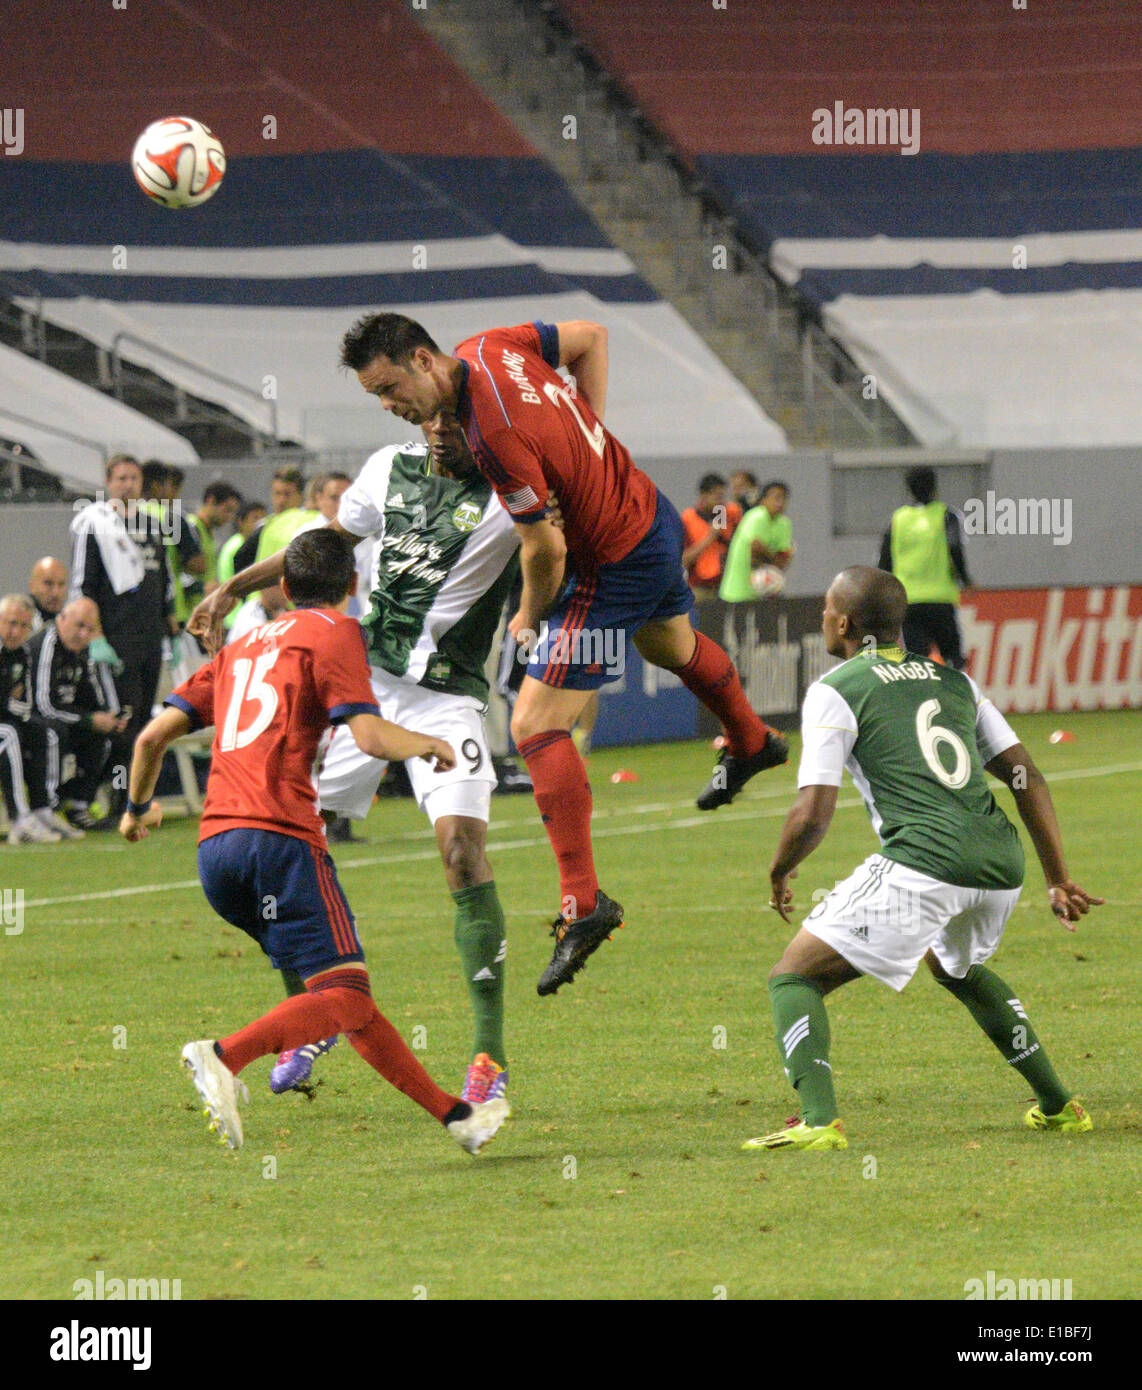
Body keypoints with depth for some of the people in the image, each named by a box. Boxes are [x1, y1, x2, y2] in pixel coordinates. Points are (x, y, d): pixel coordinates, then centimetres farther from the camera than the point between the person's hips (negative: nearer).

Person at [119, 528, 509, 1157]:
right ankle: (225, 1055, -32)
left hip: (214, 845, 8)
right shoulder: (334, 633, 5)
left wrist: (138, 808, 37)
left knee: (344, 997, 11)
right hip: (278, 835, -8)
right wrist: (431, 744, 11)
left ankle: (452, 1112, 13)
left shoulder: (244, 646, 25)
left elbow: (154, 734, 20)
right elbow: (369, 737, -9)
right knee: (346, 994, -12)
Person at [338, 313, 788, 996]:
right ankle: (753, 743, 64)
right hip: (654, 516, 10)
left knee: (536, 727, -12)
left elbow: (546, 549, -26)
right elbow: (591, 337, 10)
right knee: (673, 645, 37)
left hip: (616, 568, -10)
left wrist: (531, 616, -7)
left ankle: (584, 901, -14)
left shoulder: (497, 435, -33)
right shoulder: (493, 347, -7)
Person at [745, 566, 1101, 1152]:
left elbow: (812, 816, -4)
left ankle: (818, 1120, -21)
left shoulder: (833, 691, 4)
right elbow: (1028, 778, 18)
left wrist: (779, 872, 15)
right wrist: (1058, 880, 21)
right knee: (956, 967, 37)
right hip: (1001, 862, 7)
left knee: (793, 977, 1)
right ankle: (1058, 1105, 35)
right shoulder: (952, 679, 22)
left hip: (921, 865, -7)